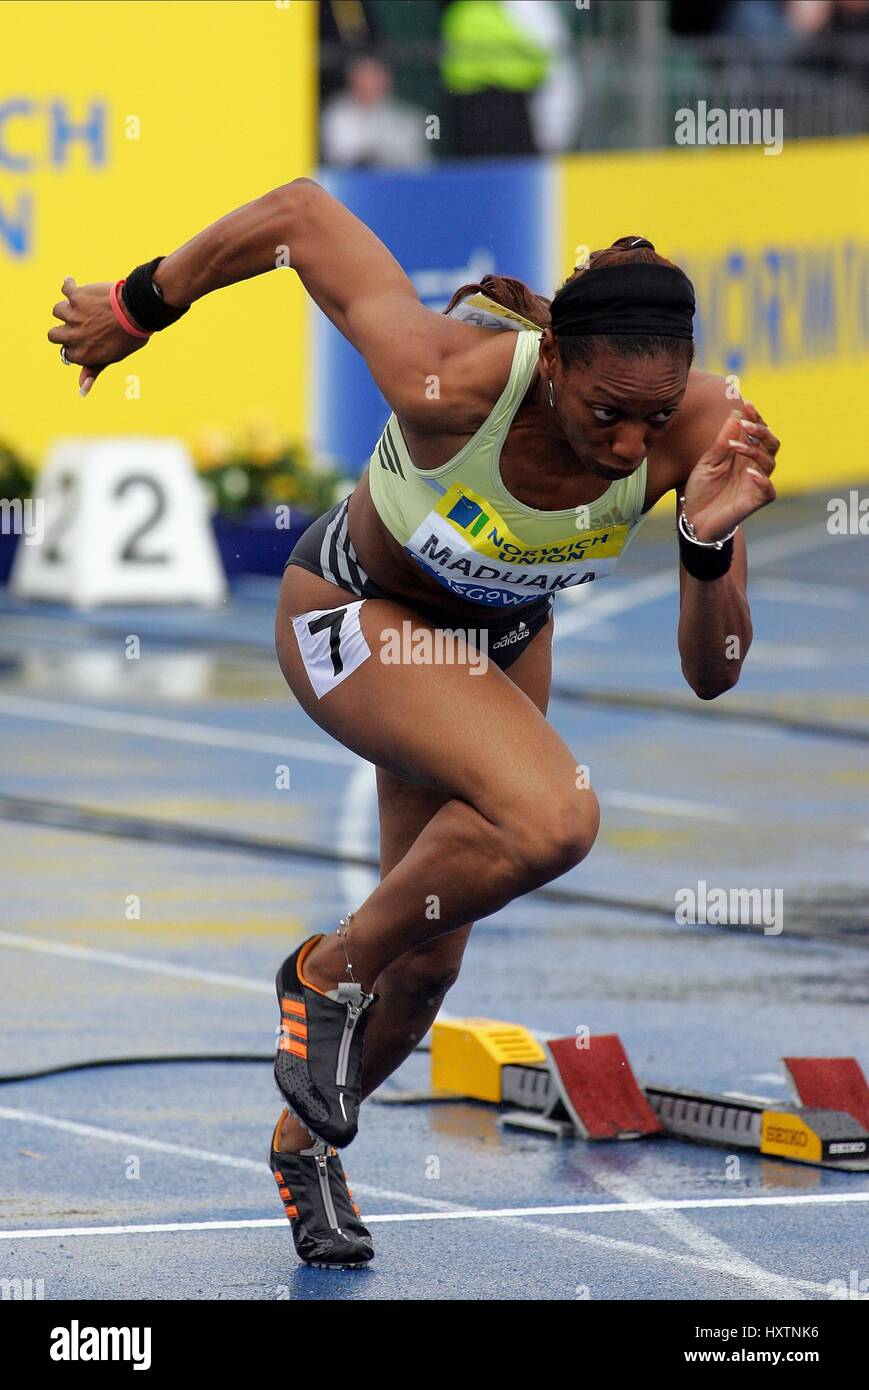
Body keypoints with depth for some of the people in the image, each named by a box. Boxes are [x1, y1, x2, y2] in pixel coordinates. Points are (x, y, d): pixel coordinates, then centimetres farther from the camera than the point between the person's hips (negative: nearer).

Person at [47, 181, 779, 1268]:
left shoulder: (700, 433, -29)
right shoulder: (449, 380, -40)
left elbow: (710, 673, -24)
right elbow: (302, 213, -26)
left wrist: (711, 543, -43)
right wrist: (138, 306, -13)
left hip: (499, 641, 5)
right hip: (355, 615, -5)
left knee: (427, 954, 16)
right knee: (551, 817, -31)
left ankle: (305, 1143, 46)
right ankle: (330, 973, -4)